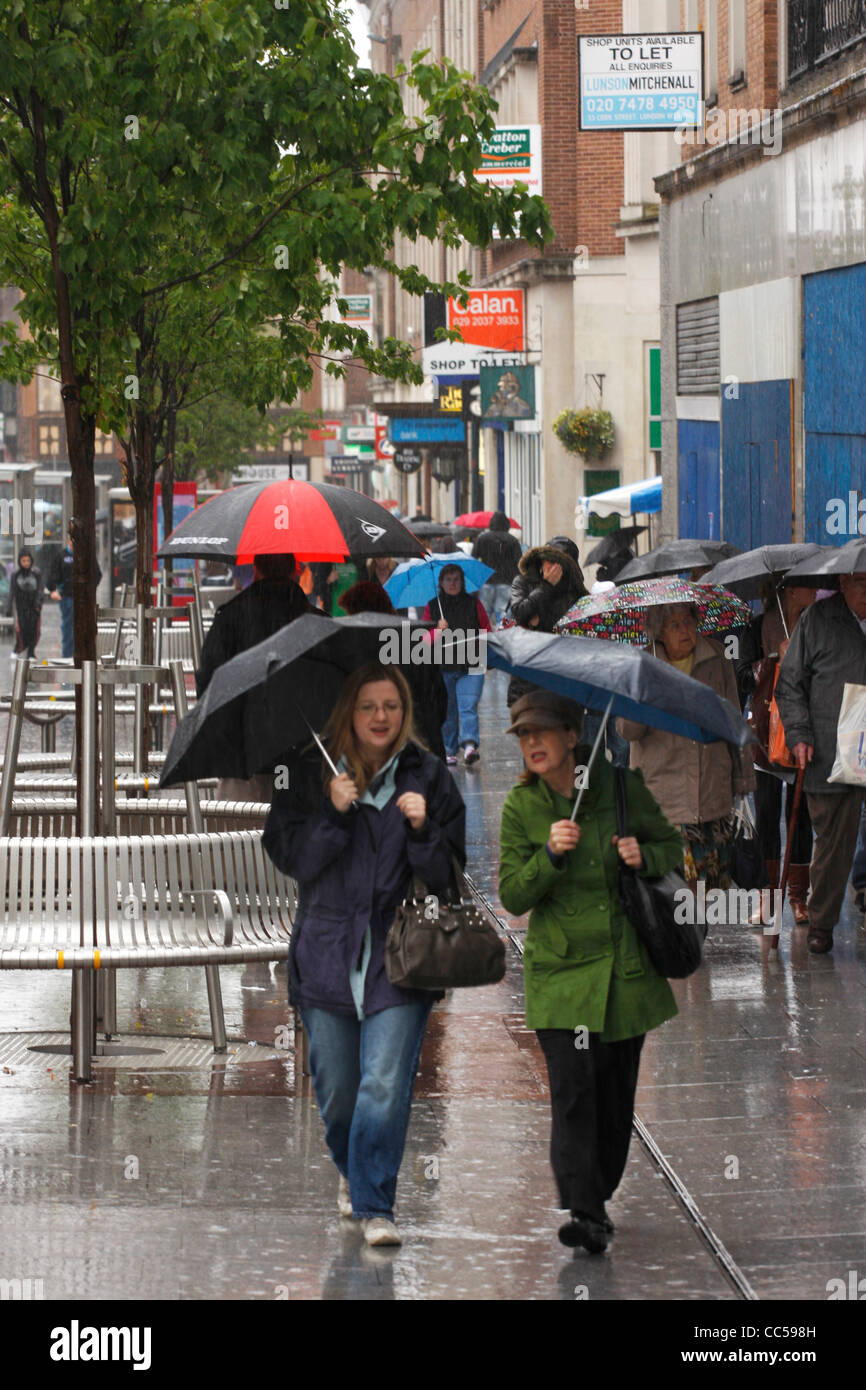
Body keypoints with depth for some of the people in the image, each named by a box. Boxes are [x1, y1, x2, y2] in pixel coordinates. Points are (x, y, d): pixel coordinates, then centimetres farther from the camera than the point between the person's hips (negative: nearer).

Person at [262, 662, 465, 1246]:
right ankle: (353, 1171, 38)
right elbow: (289, 855, -2)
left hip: (399, 957, -1)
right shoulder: (312, 773, 4)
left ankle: (375, 1204, -7)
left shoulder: (429, 777, 4)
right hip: (327, 954, 1)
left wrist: (422, 829, -16)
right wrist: (333, 812, -15)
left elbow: (451, 872, 2)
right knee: (336, 1087, 10)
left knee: (385, 1084, -12)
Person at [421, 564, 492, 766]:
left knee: (468, 708, -16)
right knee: (447, 712, 5)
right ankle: (449, 751, 13)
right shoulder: (432, 607, 9)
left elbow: (487, 631, 13)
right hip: (442, 668, 1)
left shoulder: (474, 604, 9)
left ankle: (470, 744, -29)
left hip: (471, 667, -1)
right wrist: (438, 630, -13)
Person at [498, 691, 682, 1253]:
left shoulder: (622, 788, -3)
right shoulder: (521, 806, -3)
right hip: (560, 969, -2)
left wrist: (645, 857, -11)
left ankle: (599, 1197, 27)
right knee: (573, 1089, -15)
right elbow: (513, 896, -5)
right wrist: (550, 856, -22)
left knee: (616, 1092, 9)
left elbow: (672, 846, 11)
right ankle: (584, 1213, -18)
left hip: (627, 965, 2)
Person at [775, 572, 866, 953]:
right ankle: (821, 924, 15)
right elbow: (789, 683, 8)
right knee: (832, 841, 3)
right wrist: (798, 734, -2)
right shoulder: (818, 621, 4)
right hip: (830, 755, -1)